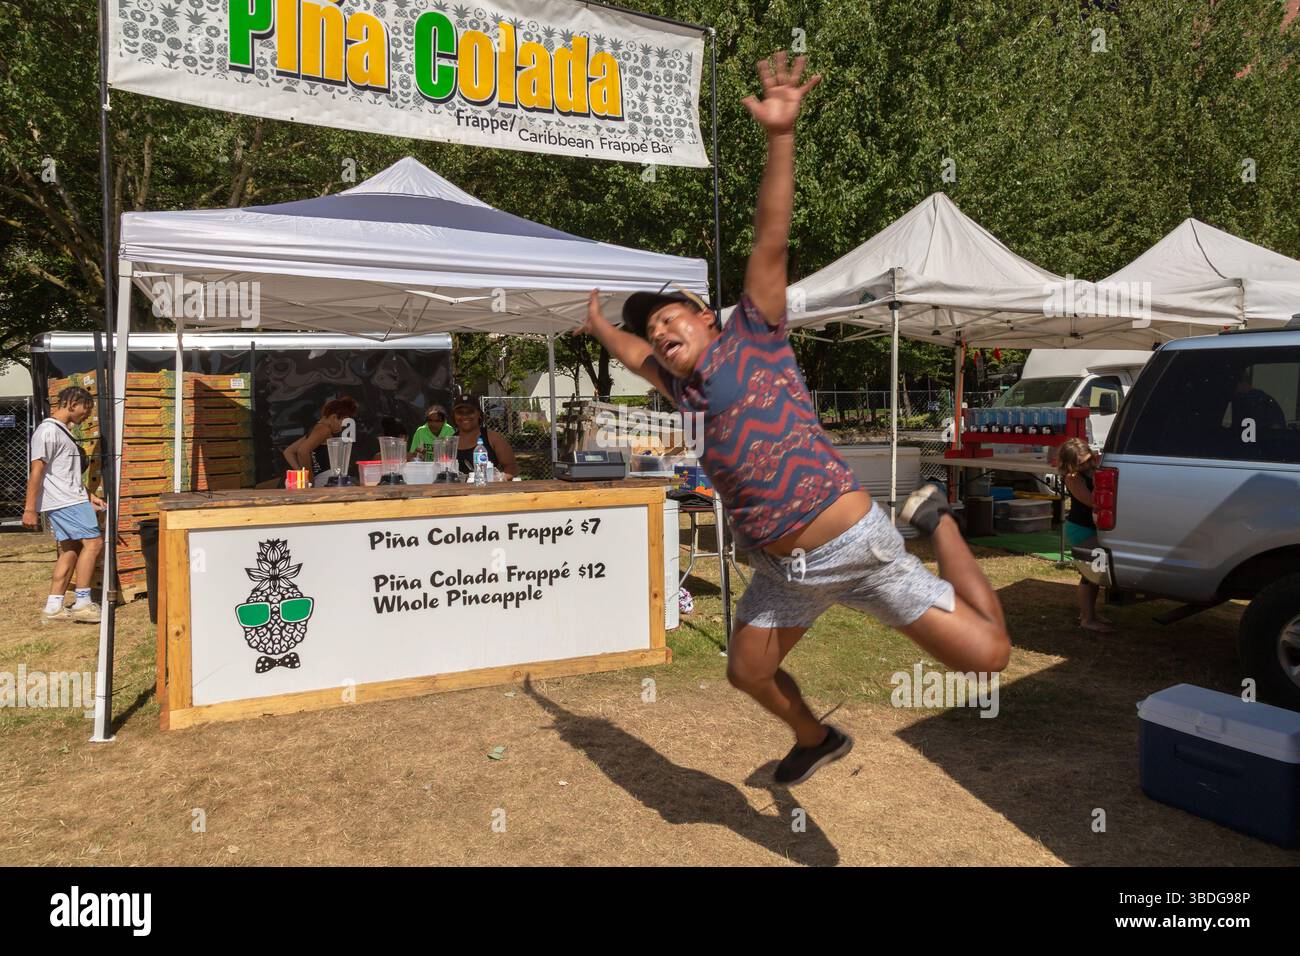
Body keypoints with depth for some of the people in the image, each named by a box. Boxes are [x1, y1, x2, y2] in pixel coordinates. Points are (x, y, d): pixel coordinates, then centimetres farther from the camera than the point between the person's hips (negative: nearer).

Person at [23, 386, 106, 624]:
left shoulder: (62, 431, 20)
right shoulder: (48, 430, -11)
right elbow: (36, 471, -16)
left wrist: (88, 496, 24)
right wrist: (30, 509, -19)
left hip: (71, 500, 10)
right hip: (64, 502, -10)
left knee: (70, 550, 10)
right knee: (93, 542, -12)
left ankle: (53, 607, 13)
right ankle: (83, 604, -8)